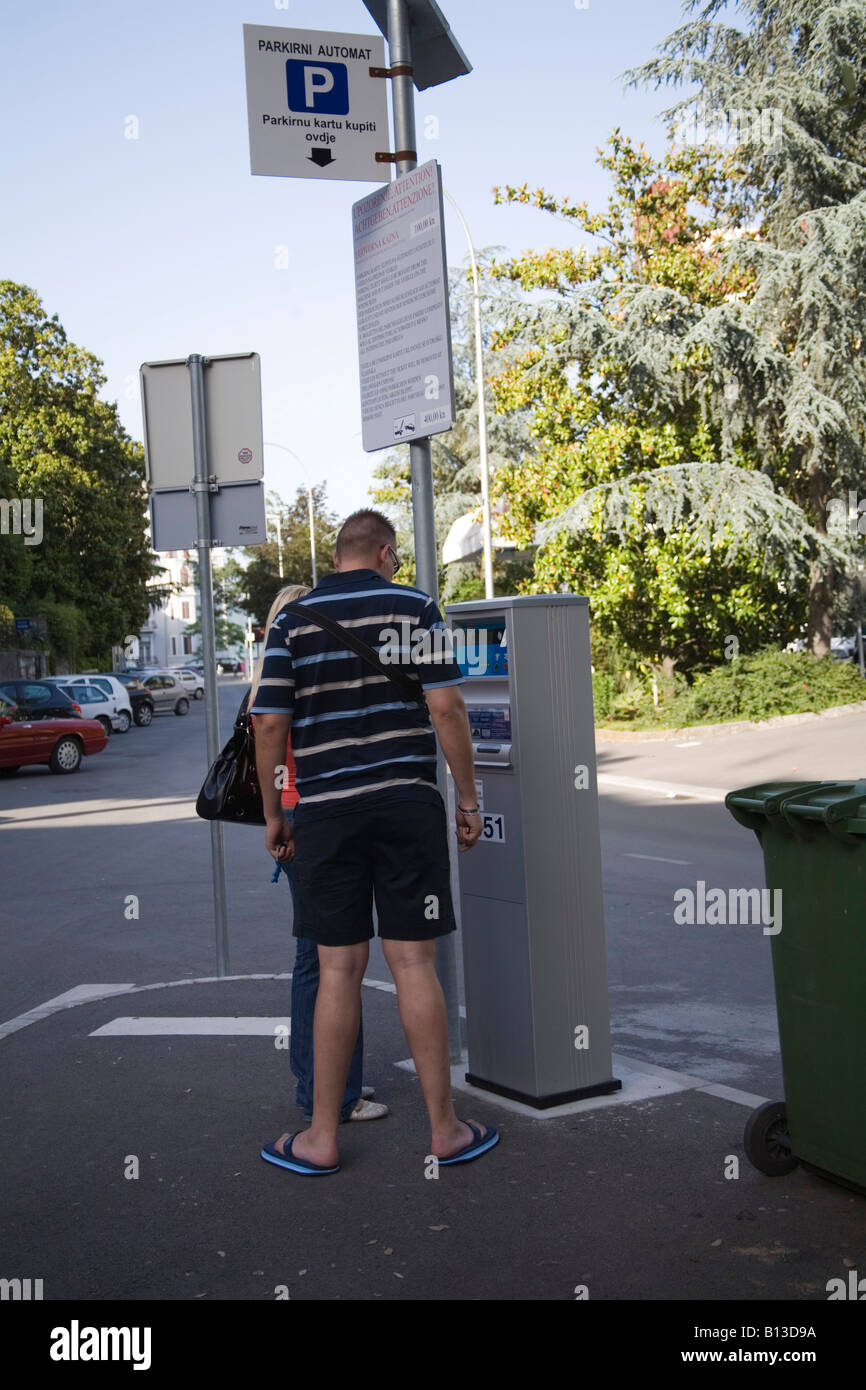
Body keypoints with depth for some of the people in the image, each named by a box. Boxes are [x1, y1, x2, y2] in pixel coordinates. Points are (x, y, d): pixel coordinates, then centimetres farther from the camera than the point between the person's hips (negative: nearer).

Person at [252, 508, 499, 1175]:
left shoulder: (293, 621, 5)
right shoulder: (416, 606, 1)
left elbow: (271, 724, 1)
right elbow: (446, 707, -6)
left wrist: (273, 815, 11)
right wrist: (468, 798, 1)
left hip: (326, 812, 1)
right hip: (408, 805, -1)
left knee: (339, 969, 5)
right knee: (414, 963, 3)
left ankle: (323, 1137, 11)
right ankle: (446, 1130, 11)